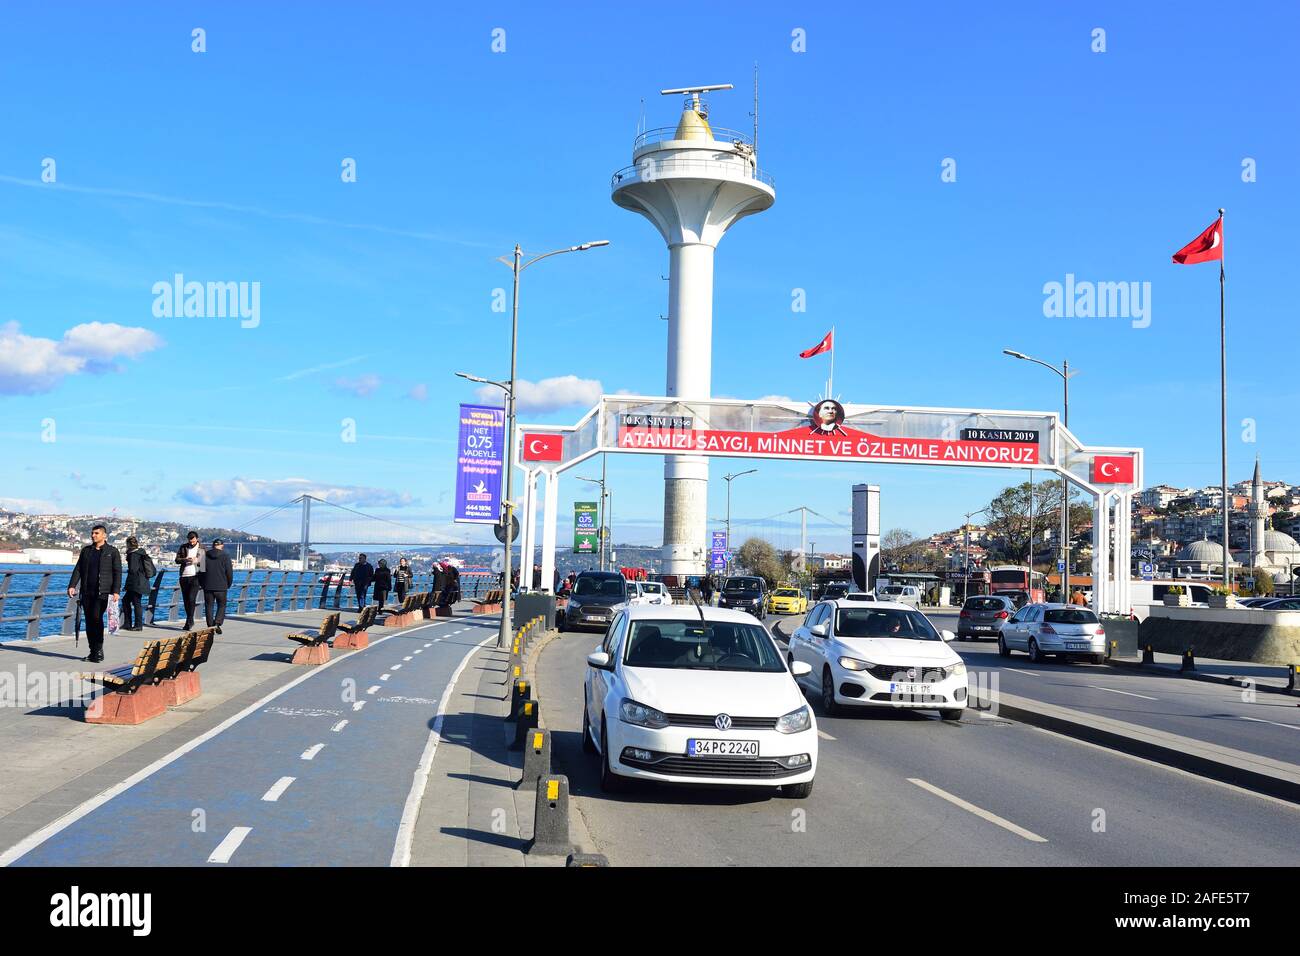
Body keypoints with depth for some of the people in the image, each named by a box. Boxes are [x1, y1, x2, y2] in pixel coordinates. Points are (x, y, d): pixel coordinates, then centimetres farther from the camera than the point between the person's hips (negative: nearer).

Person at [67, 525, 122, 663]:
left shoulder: (112, 552, 4)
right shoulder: (86, 550, 15)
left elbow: (117, 572, -1)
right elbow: (78, 569, 12)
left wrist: (116, 591, -10)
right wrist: (72, 586, -1)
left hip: (103, 592, -5)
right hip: (87, 592, 5)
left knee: (97, 617, -18)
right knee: (89, 621, 4)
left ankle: (99, 650, -10)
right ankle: (93, 651, 11)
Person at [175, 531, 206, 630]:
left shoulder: (203, 549, 3)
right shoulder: (183, 547, 10)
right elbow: (177, 560, 7)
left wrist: (197, 561, -15)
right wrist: (185, 559, -13)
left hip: (195, 577, -4)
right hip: (184, 577, 4)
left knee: (191, 599, -15)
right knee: (186, 600, 8)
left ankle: (189, 621, -9)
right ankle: (190, 621, 19)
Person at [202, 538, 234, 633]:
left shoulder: (205, 555, 2)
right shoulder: (225, 556, -6)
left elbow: (202, 571, 6)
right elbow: (229, 572, -5)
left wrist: (202, 584, 16)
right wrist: (229, 584, 10)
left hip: (208, 586, 2)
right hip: (221, 587, -2)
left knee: (209, 607, 9)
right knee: (221, 606, 9)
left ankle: (210, 626, 8)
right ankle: (217, 623, -9)